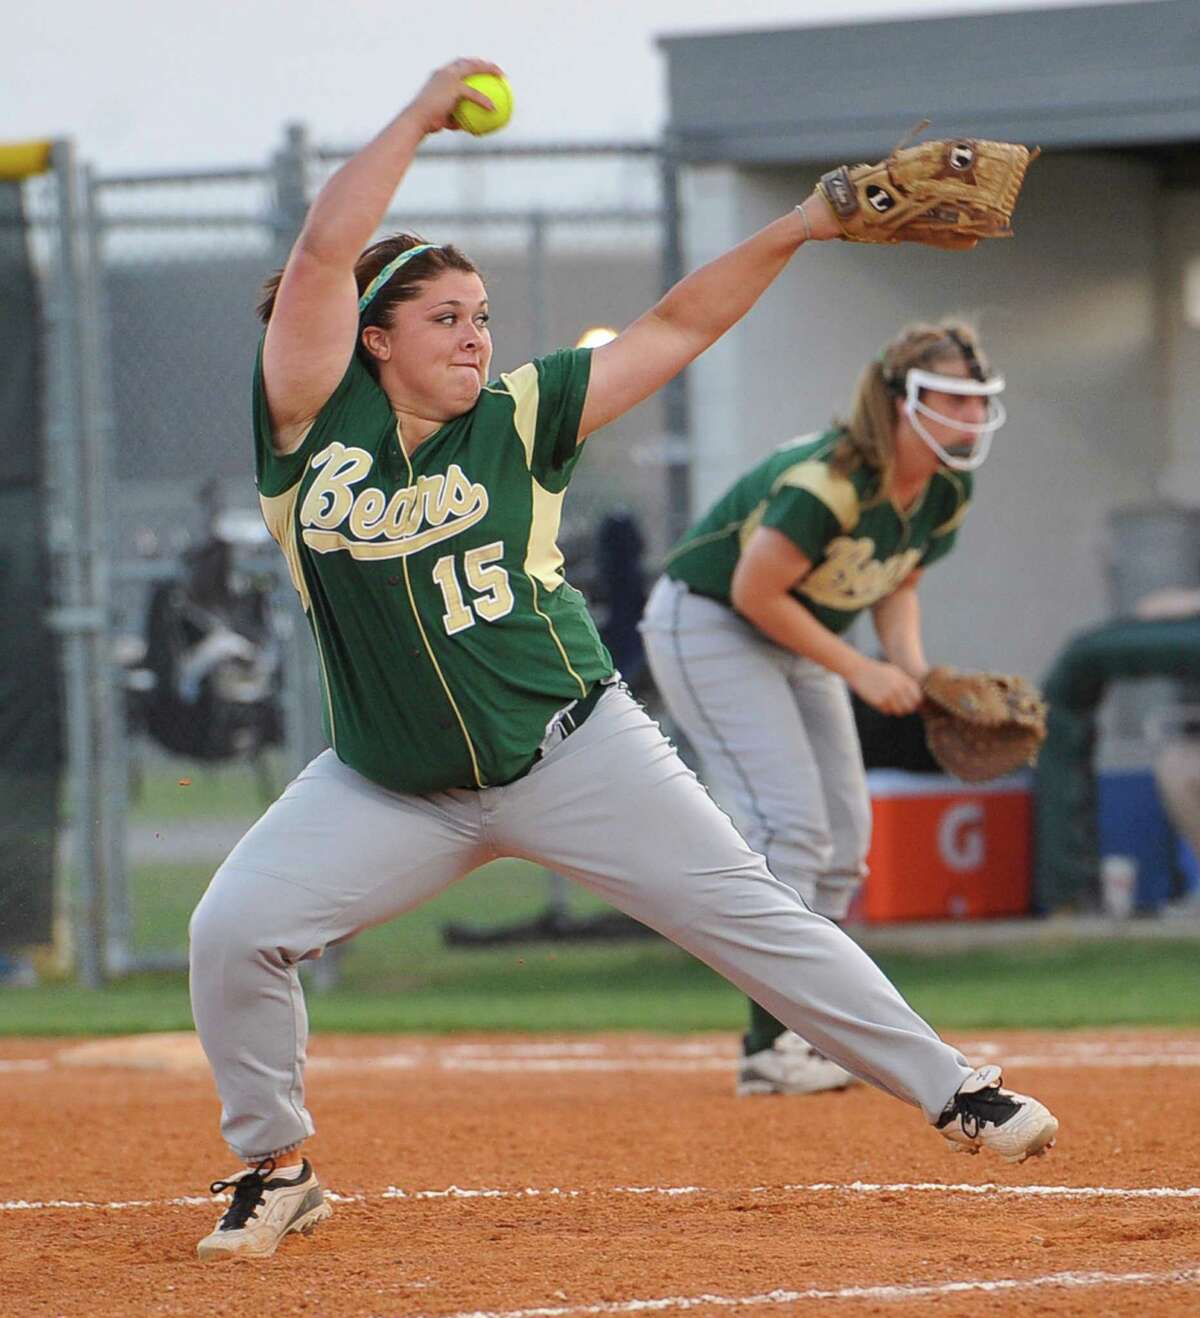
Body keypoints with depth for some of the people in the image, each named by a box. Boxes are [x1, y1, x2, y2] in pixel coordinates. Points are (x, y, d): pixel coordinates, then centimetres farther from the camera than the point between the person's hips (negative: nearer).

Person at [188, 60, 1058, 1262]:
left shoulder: (518, 417, -3)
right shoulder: (315, 419, -7)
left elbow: (674, 330, -2)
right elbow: (325, 250, -18)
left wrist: (797, 229, -10)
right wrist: (421, 116, -13)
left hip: (571, 756, 0)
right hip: (390, 789, 0)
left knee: (747, 915, -3)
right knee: (233, 931, -14)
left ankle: (951, 1092, 4)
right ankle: (275, 1171, 7)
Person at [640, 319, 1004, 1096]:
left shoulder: (948, 493, -6)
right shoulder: (832, 480, -32)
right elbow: (755, 592, -27)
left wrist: (913, 667, -9)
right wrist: (858, 671, -24)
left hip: (793, 641, 9)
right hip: (707, 626, -9)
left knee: (845, 835, 5)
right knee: (789, 821, -19)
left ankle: (808, 1034, 12)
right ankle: (770, 1048, -20)